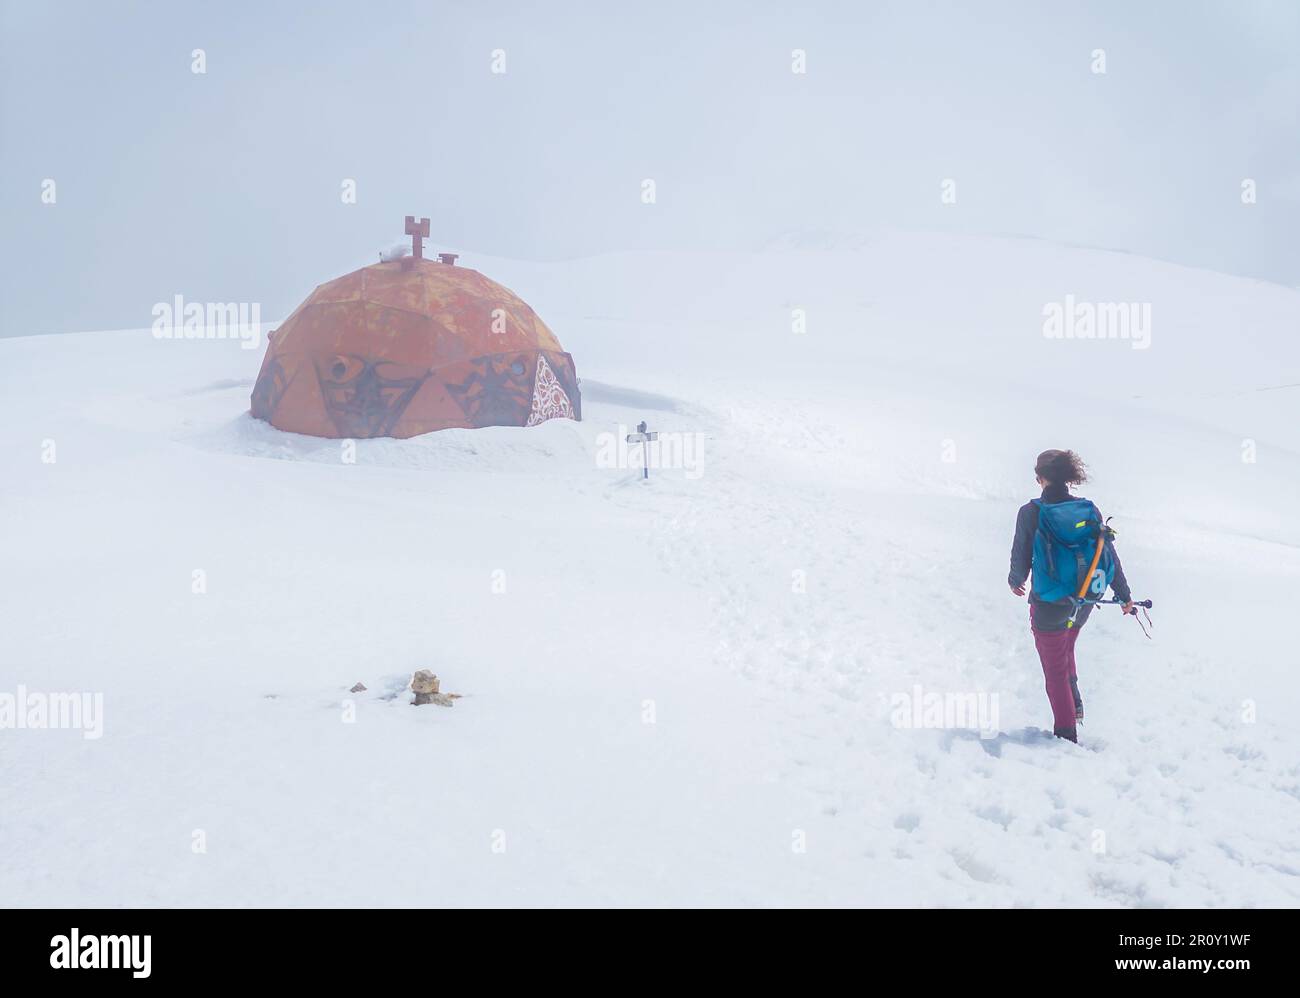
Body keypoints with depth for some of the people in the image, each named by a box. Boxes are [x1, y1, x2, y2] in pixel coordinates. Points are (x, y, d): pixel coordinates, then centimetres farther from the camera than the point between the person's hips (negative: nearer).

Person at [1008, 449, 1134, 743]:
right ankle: (1075, 704, 23)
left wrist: (1015, 581, 14)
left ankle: (1066, 733, 16)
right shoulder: (1088, 509, -5)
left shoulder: (1030, 513, -15)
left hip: (1048, 605, -4)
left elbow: (1021, 560, -8)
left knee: (1055, 669, 11)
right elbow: (1109, 555, 0)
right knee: (1066, 649, 33)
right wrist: (1124, 595, 12)